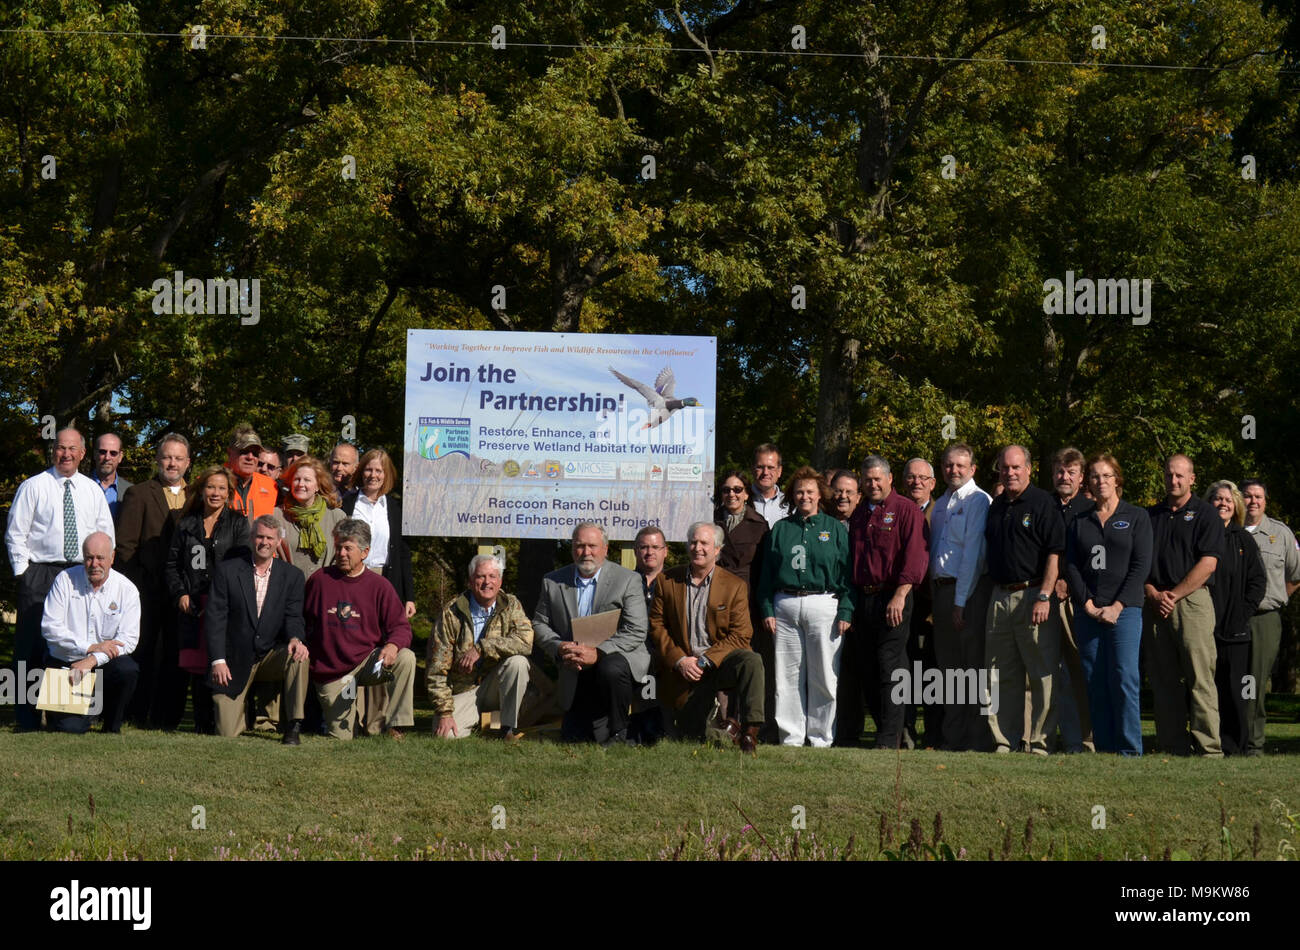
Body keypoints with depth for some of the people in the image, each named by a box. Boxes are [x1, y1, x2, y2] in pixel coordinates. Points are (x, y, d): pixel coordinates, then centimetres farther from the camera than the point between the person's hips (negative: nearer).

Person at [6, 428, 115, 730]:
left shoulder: (92, 490, 12)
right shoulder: (33, 487, 1)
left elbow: (106, 534, 17)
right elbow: (15, 533, 1)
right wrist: (23, 572, -5)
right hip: (40, 573, -3)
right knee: (31, 646, -5)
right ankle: (27, 716, 0)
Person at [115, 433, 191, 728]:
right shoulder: (138, 494, 5)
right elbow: (125, 545, 0)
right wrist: (128, 587, -7)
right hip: (148, 588, -3)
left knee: (174, 652, 4)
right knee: (143, 648, 0)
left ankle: (165, 715, 10)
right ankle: (136, 714, 6)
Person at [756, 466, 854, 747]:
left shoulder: (835, 529, 7)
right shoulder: (781, 529, 12)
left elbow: (846, 573, 3)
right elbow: (767, 573, 12)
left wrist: (845, 611, -5)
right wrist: (766, 609, 3)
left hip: (824, 605, -2)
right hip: (785, 606, 2)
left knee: (823, 676, -1)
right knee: (787, 676, 3)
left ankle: (821, 739, 7)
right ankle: (790, 739, 9)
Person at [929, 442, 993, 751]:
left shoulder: (979, 501, -8)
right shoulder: (940, 504, 17)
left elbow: (973, 553, -13)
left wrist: (960, 601, -16)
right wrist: (936, 595, 9)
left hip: (969, 590, -8)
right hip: (941, 587, 8)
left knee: (972, 665, -5)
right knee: (948, 665, 11)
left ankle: (976, 740, -1)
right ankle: (951, 737, 18)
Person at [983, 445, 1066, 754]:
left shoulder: (1043, 503, -5)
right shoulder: (996, 506, 16)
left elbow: (1055, 553, -11)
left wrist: (1044, 596, -18)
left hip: (1033, 595, -7)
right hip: (1000, 597, 7)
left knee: (1043, 674, -4)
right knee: (1002, 675, 9)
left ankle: (1039, 742, 1)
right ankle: (1005, 741, 15)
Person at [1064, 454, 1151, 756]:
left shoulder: (1137, 517, 7)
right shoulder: (1078, 522, 16)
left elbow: (1141, 565, -1)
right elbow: (1070, 566, 8)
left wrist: (1118, 606, -10)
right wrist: (1087, 603, -6)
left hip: (1125, 609, -3)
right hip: (1087, 611, 3)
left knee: (1125, 679, -12)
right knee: (1094, 683, 0)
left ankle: (1130, 750, -8)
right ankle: (1104, 749, 4)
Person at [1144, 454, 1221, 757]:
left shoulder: (1205, 515, 4)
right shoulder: (1150, 515, 18)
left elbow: (1207, 564, -5)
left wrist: (1173, 595, -9)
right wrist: (1153, 594, -3)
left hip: (1193, 600, -5)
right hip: (1155, 604, 5)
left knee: (1199, 677, -10)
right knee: (1163, 680, 4)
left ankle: (1208, 748, -11)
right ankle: (1172, 746, 8)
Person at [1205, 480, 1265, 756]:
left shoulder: (1244, 541, 12)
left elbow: (1258, 581, 9)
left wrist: (1243, 612, -5)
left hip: (1236, 628, 1)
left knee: (1235, 690, 0)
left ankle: (1235, 746, 6)